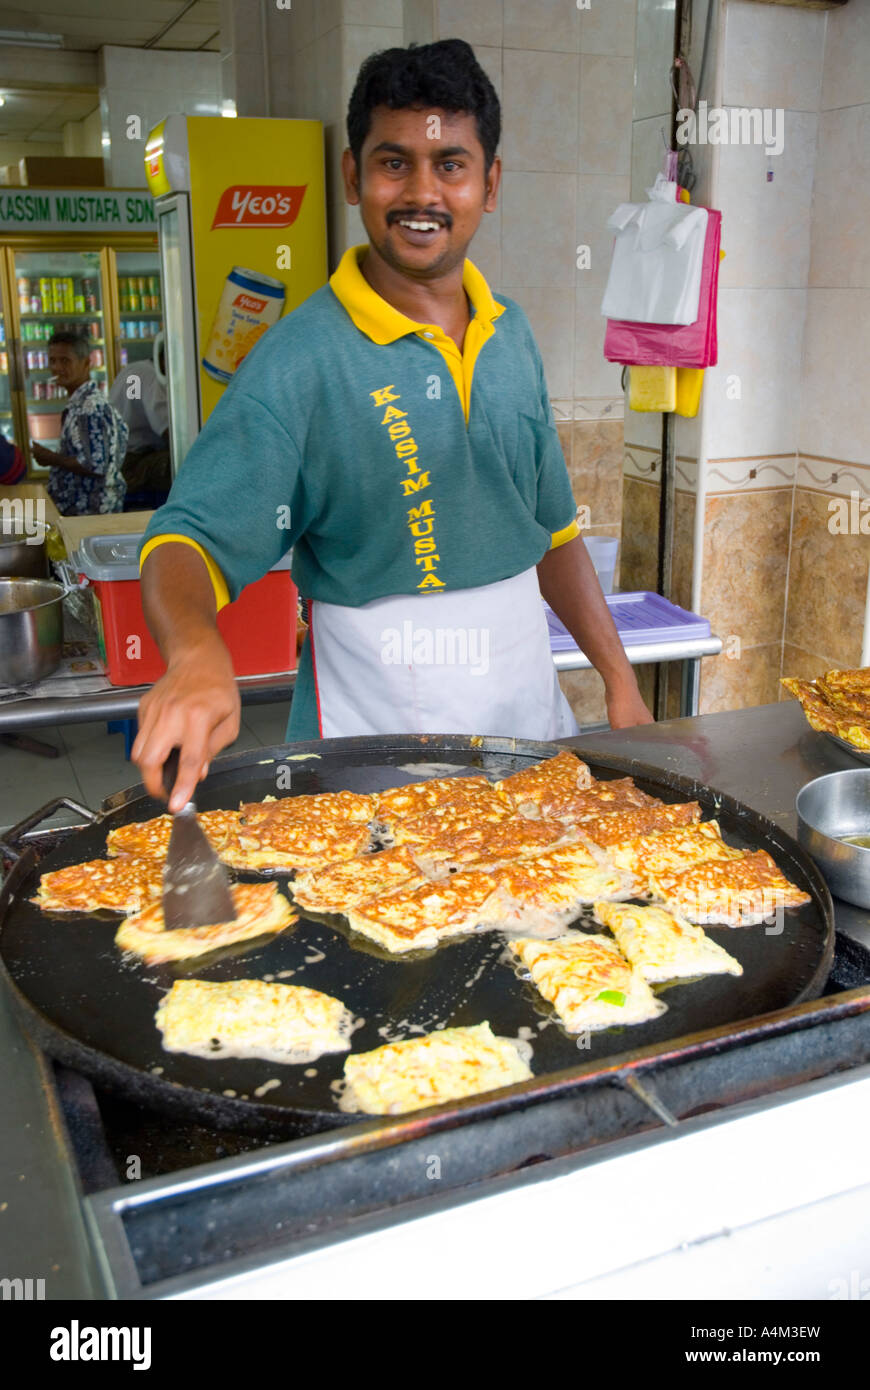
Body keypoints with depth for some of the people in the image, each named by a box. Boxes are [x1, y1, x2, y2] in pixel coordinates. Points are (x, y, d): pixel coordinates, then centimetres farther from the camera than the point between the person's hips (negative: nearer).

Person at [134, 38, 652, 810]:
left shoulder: (512, 333, 5)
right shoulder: (302, 360, -15)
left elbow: (552, 528, 11)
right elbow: (192, 538, -20)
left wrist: (620, 682, 7)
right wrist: (196, 652, -42)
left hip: (527, 711, 6)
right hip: (375, 737, -6)